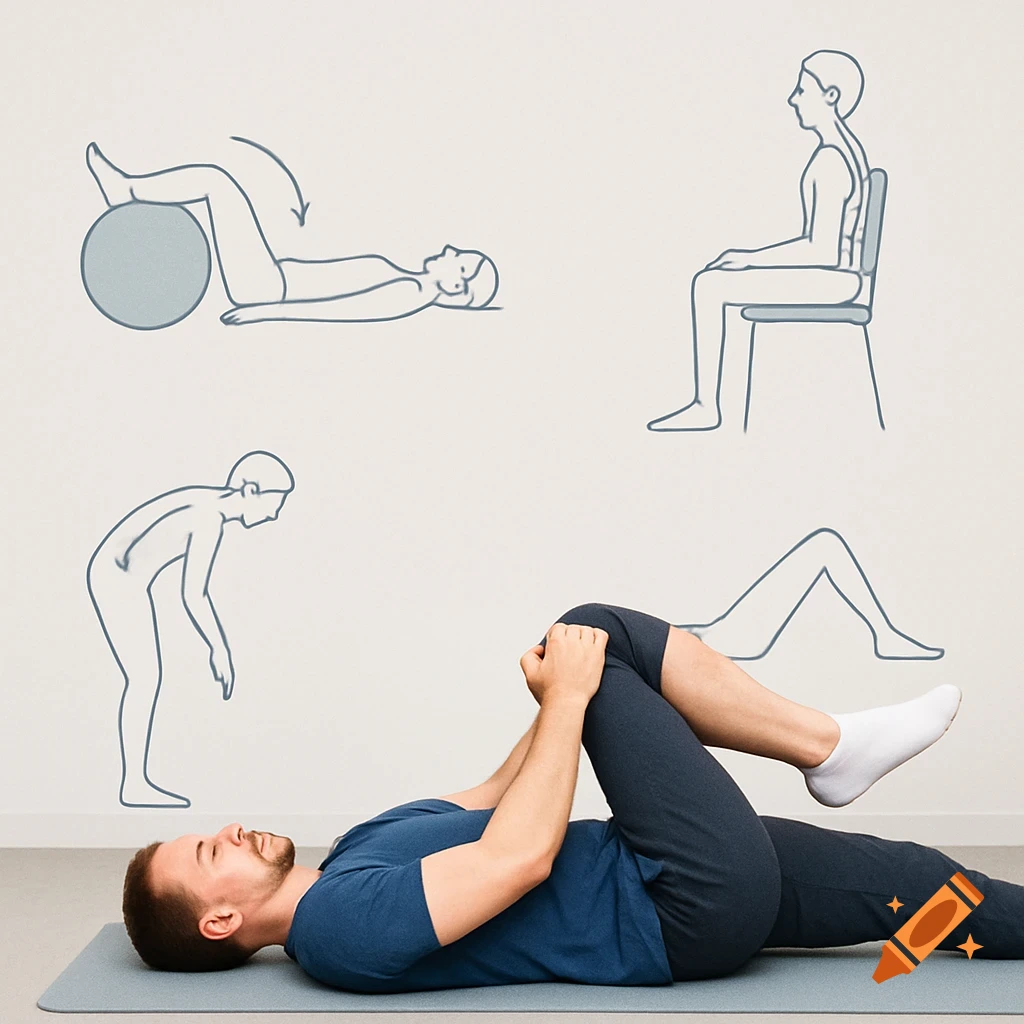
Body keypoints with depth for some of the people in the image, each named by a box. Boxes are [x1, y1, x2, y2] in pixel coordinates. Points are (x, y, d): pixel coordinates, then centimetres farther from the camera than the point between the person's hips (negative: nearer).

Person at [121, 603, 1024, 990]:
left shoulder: (346, 867, 15)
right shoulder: (339, 925, -19)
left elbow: (499, 797, 25)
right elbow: (520, 855, -28)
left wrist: (571, 696, 16)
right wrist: (570, 697, -17)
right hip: (692, 909, -10)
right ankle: (832, 747, 2)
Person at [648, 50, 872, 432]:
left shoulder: (830, 161, -19)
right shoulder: (846, 148, 13)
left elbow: (822, 251, -23)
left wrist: (752, 258, -12)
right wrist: (749, 257, 9)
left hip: (829, 279, -10)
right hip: (833, 274, 10)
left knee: (708, 285, -15)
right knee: (710, 277, 10)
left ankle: (706, 407, -9)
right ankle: (704, 402, 6)